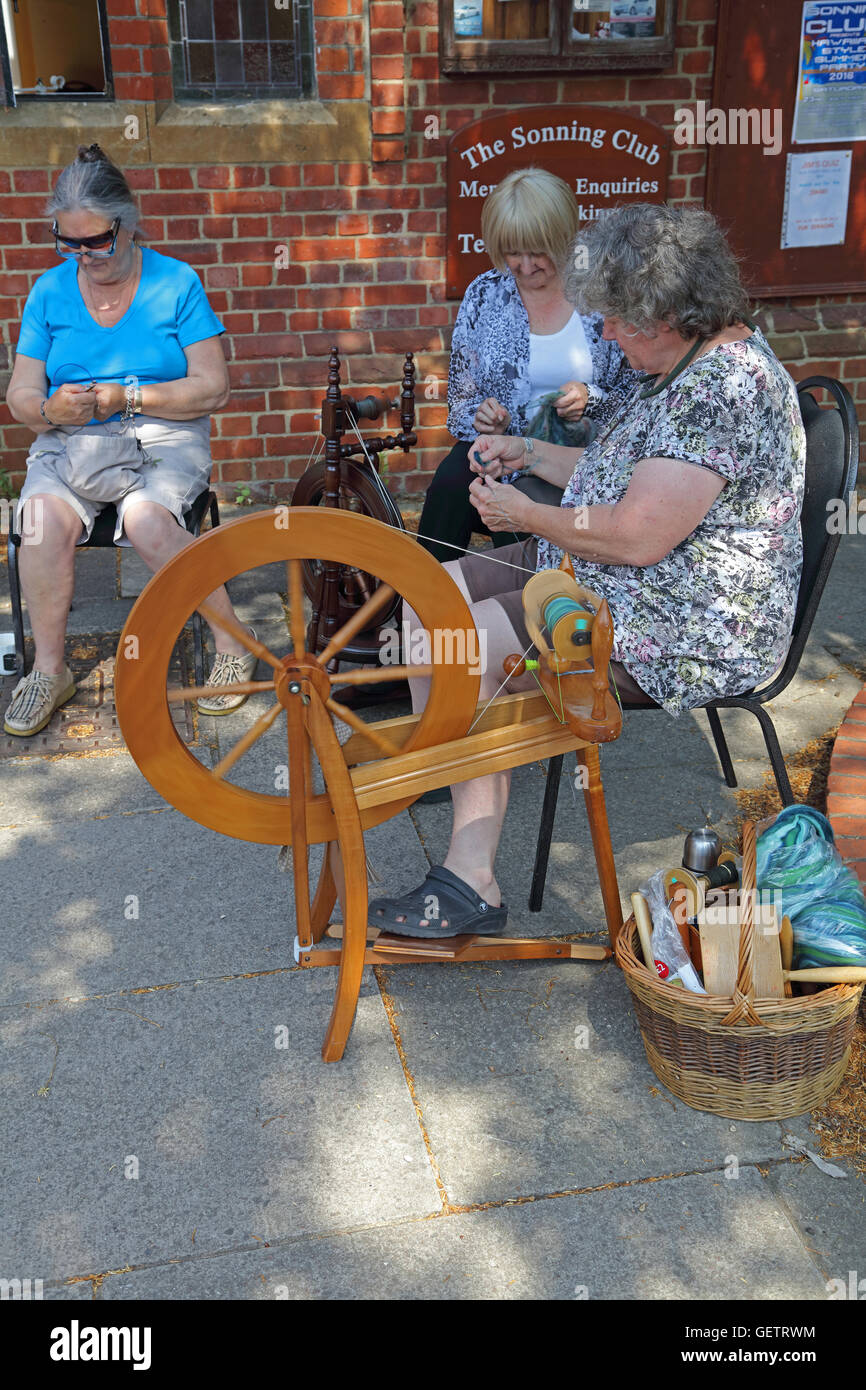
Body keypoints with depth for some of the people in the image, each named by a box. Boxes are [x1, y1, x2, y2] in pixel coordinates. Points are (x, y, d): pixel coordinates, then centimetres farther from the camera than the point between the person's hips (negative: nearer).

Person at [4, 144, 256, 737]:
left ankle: (233, 645, -15)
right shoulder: (50, 290, 9)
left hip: (164, 436, -2)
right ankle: (49, 669, -14)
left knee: (146, 518, -34)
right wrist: (51, 409, -16)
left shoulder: (176, 282, 0)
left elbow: (213, 388, -6)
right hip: (70, 442, 3)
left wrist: (128, 397, -16)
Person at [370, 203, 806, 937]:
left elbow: (637, 537, -27)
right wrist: (532, 454, 16)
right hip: (605, 579, 11)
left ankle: (471, 884, -10)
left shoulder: (723, 388, -22)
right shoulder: (692, 363, 11)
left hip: (684, 628, -11)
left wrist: (526, 515, -12)